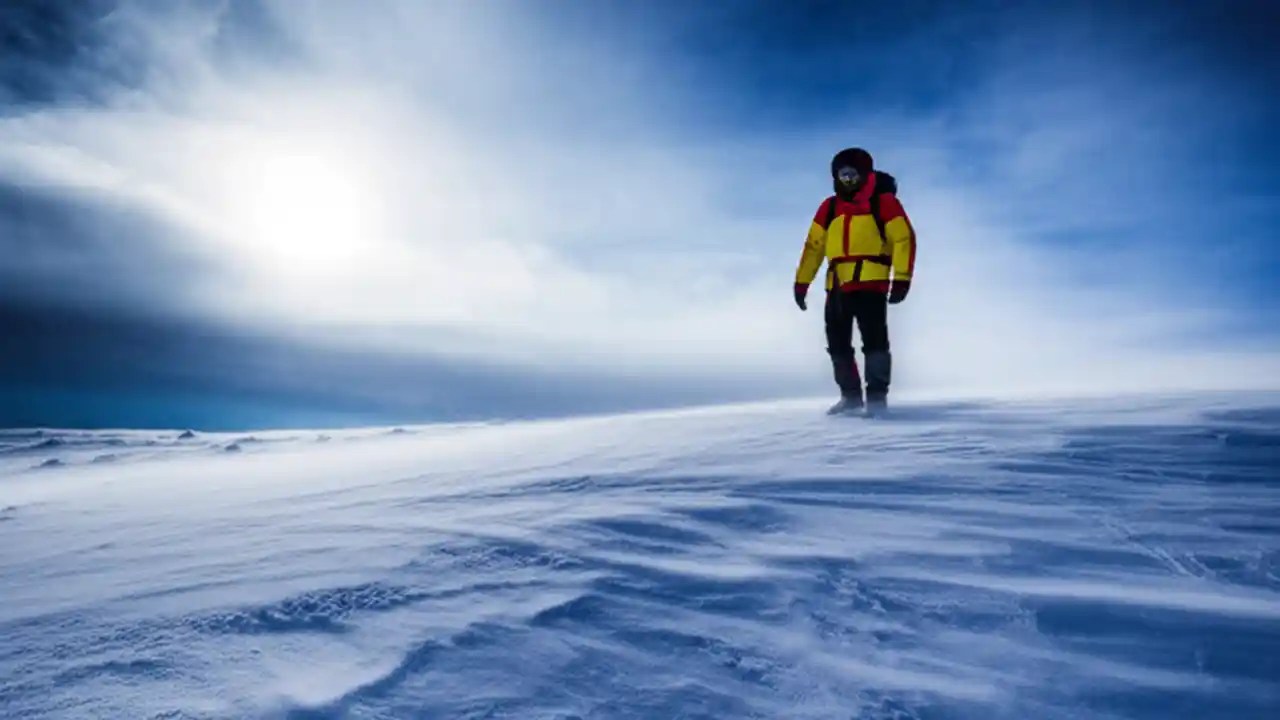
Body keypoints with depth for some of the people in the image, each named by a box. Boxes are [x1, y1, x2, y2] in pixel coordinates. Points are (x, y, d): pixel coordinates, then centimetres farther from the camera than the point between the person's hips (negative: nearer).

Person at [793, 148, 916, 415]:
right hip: (837, 285, 6)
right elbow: (813, 245, 16)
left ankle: (877, 397, 1)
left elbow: (904, 238, -4)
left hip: (870, 283, -6)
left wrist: (901, 279, -13)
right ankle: (850, 396, 21)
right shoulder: (829, 207, 16)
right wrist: (802, 282, 12)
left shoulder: (883, 201, 2)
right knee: (838, 344, 9)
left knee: (874, 340, -7)